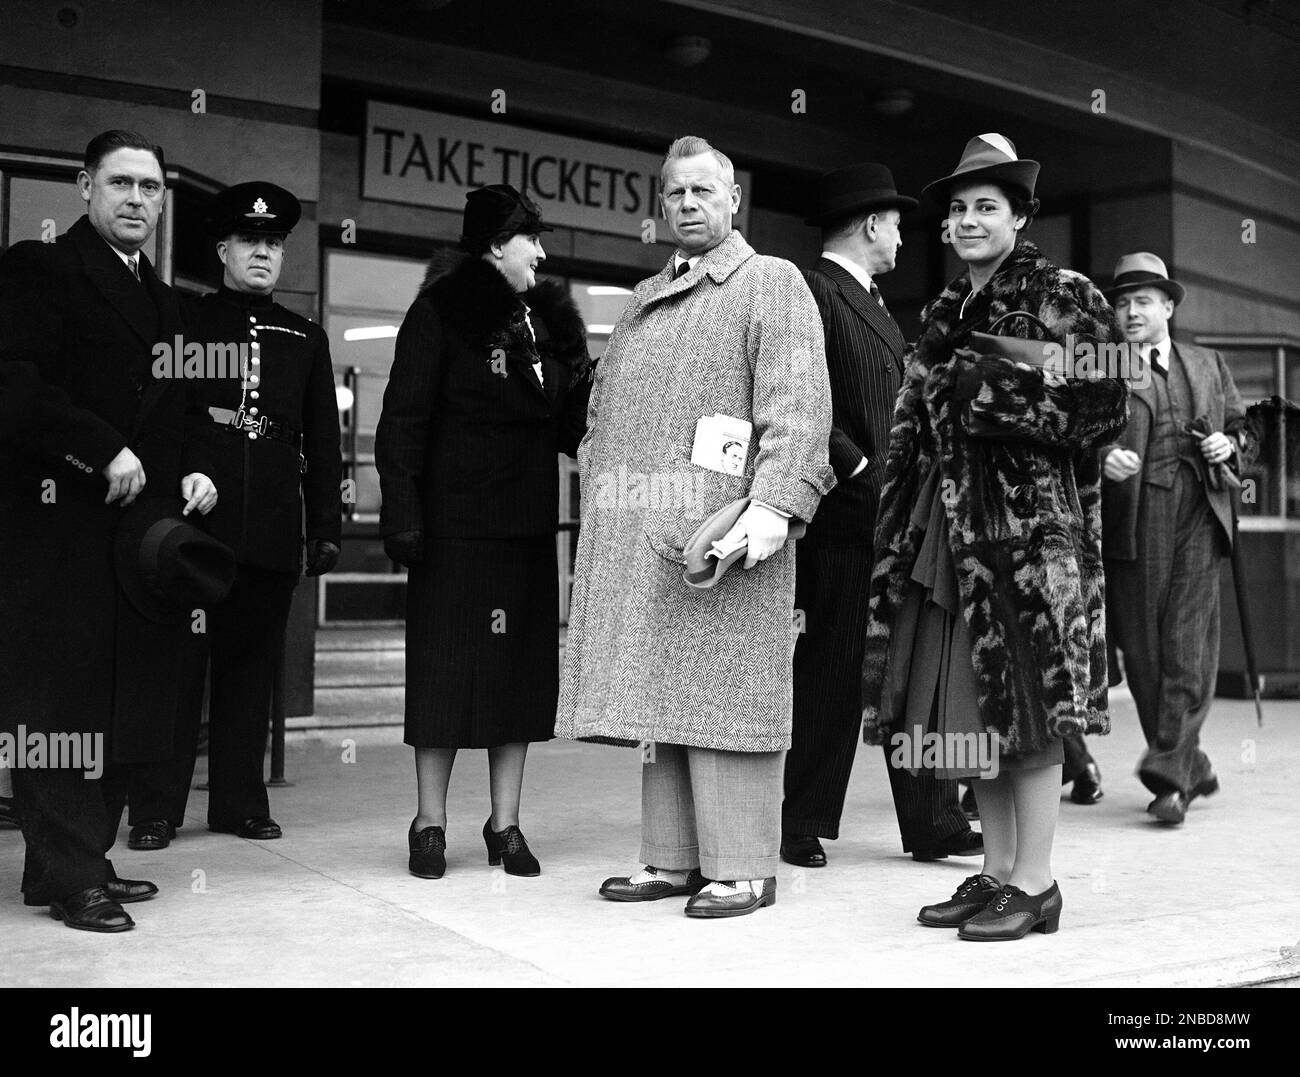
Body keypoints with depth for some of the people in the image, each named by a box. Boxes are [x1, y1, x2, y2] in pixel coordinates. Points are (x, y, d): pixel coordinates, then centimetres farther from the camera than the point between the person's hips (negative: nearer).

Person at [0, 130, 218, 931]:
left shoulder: (163, 300, 21)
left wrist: (194, 471, 6)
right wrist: (105, 453, -18)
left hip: (141, 523, 7)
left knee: (126, 706, 8)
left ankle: (85, 858, 17)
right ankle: (68, 877, 5)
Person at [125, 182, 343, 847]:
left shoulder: (306, 338, 16)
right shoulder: (181, 319, 8)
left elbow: (322, 442, 15)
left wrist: (326, 526, 8)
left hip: (273, 532, 3)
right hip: (189, 523, -2)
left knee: (251, 667, 7)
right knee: (175, 664, 0)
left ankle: (240, 802, 16)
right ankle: (156, 809, 6)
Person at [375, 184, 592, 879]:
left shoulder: (545, 321, 15)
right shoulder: (442, 311, -3)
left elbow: (568, 428, 15)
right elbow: (403, 418, -8)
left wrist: (584, 379, -4)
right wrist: (402, 511, -15)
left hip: (528, 528, 6)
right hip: (454, 524, -6)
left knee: (521, 671, 7)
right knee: (446, 667, 0)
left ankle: (505, 823, 16)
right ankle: (430, 823, 12)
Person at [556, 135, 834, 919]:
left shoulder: (772, 283, 2)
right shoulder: (643, 300, 23)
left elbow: (798, 404, -11)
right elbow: (606, 410, 23)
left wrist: (775, 505, -23)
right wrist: (602, 498, 10)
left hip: (724, 527, -7)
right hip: (642, 534, 7)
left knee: (726, 693, -5)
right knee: (660, 693, 9)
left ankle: (742, 867, 4)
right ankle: (672, 858, 18)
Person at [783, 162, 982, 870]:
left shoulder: (873, 303, 22)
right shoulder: (813, 292, -8)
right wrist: (859, 470, -16)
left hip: (893, 513, 9)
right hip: (843, 515, -9)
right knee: (830, 673, -2)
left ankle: (934, 825, 16)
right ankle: (802, 828, 10)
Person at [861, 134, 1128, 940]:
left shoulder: (1064, 297, -1)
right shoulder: (946, 313, 19)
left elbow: (1103, 407, -10)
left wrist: (996, 390, -13)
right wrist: (902, 529, 10)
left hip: (1033, 521, -7)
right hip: (950, 527, 7)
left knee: (1027, 697, -4)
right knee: (973, 707, 7)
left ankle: (1036, 883, 5)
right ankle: (998, 870, 18)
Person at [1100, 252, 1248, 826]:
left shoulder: (1209, 365, 18)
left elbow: (1238, 425, 28)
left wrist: (1227, 445, 6)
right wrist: (1104, 457, -23)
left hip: (1197, 516, 1)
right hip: (1132, 522, -1)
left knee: (1188, 647, -8)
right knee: (1141, 650, 3)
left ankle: (1168, 775, -7)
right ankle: (1191, 766, 20)